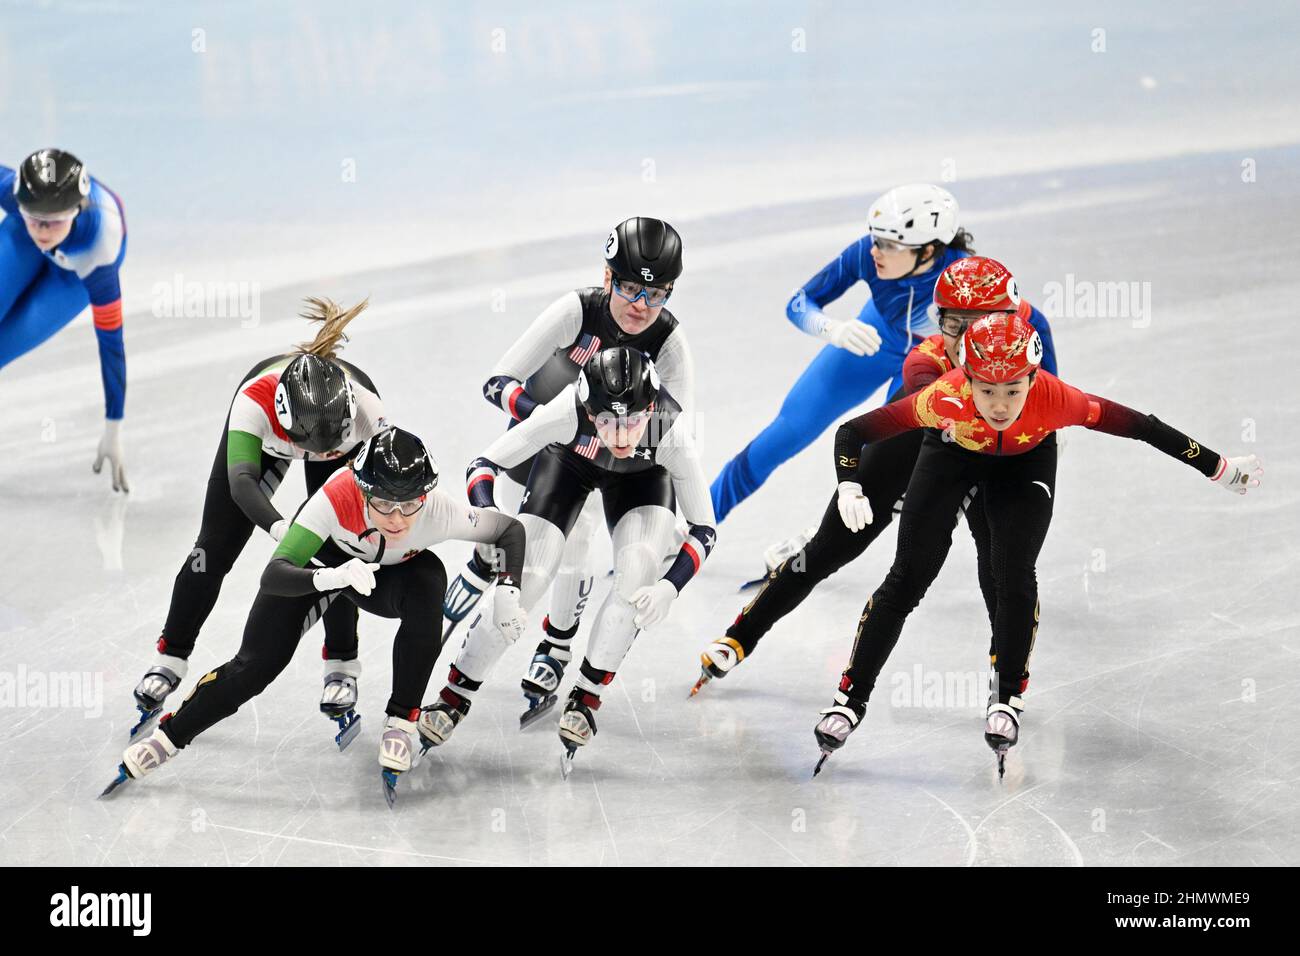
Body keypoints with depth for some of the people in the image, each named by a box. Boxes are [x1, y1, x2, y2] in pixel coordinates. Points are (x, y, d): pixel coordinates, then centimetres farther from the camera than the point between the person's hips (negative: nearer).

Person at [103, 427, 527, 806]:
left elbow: (510, 529, -18)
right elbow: (273, 576, -45)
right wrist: (333, 576, -63)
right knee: (255, 666, -8)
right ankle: (164, 738, 10)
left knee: (427, 585, -32)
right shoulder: (337, 498, -42)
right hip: (320, 562, -1)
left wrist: (507, 592, -32)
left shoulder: (437, 511, -37)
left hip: (392, 572, 1)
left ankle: (401, 723, -19)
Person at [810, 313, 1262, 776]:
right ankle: (851, 696, 10)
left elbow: (1141, 426, -30)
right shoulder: (947, 399, -42)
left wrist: (1219, 468, -25)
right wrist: (849, 489, -51)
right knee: (907, 579, -4)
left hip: (1026, 460, 0)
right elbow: (851, 432, -34)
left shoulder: (1054, 399, -40)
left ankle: (1007, 695, 11)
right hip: (952, 451, 0)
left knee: (1016, 578, -13)